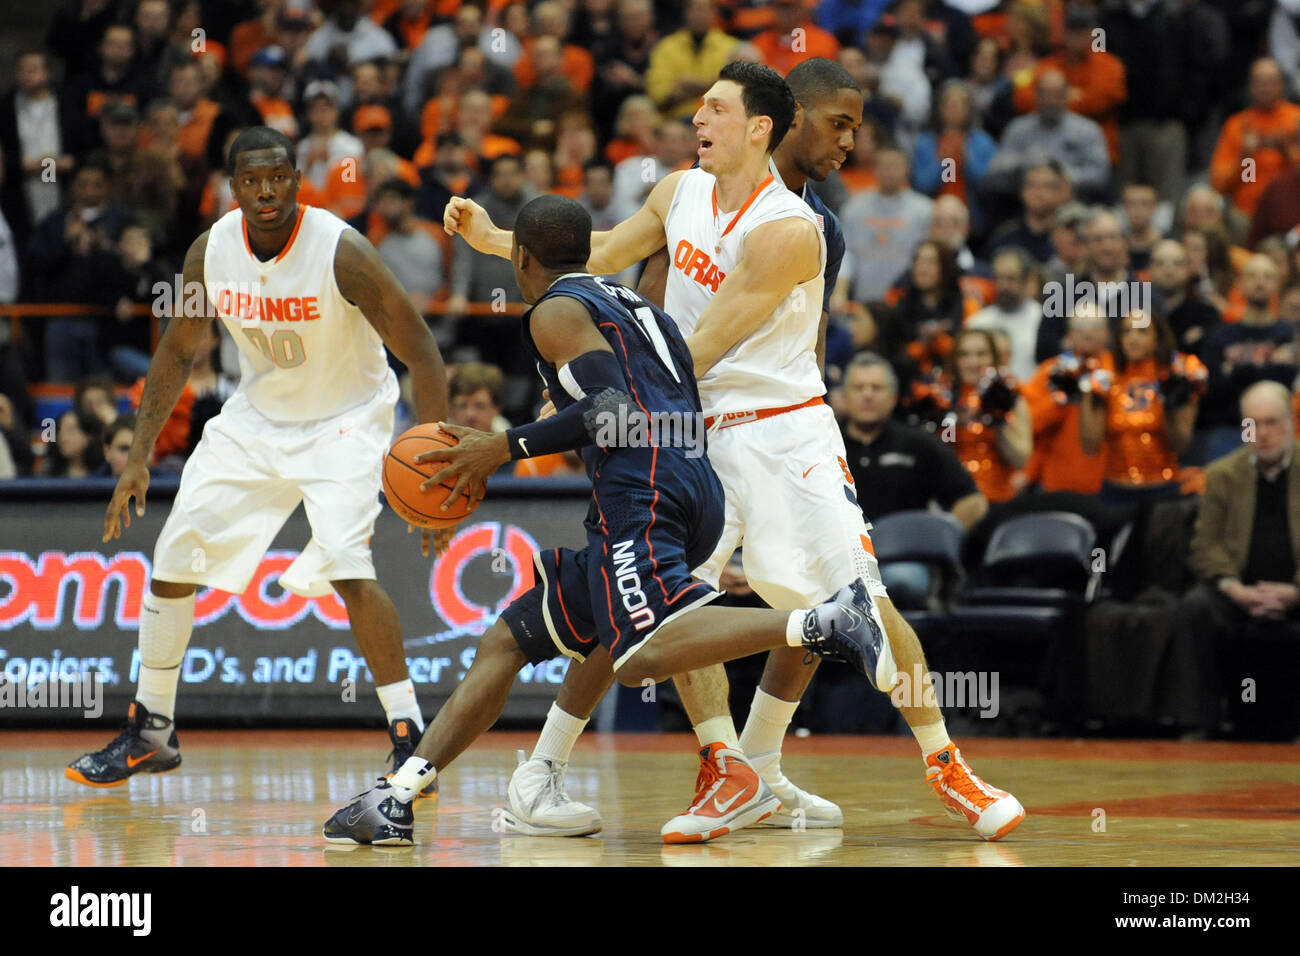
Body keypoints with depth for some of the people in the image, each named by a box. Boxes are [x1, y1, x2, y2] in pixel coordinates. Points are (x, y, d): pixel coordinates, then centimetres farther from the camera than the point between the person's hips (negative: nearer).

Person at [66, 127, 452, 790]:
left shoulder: (340, 251, -26)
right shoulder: (211, 252, -12)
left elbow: (419, 351, -21)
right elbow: (177, 351, 4)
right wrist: (138, 458, 1)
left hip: (345, 418, -5)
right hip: (257, 417, 5)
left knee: (345, 565, -27)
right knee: (173, 560, 5)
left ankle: (410, 738, -17)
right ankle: (150, 730, 23)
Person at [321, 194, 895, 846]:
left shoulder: (556, 310, 4)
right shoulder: (627, 302, 30)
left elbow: (612, 407, -11)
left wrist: (507, 447, -5)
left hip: (642, 486, -10)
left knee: (643, 655, -33)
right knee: (505, 642, 14)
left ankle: (828, 623, -43)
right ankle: (392, 803, 12)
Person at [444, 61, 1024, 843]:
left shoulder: (787, 231, -20)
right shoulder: (681, 193, 2)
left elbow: (702, 351, -19)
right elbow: (605, 255, 19)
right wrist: (495, 239, 11)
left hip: (785, 431, -6)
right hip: (700, 429, 6)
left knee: (860, 603, -6)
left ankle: (945, 766, 5)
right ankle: (728, 775, -6)